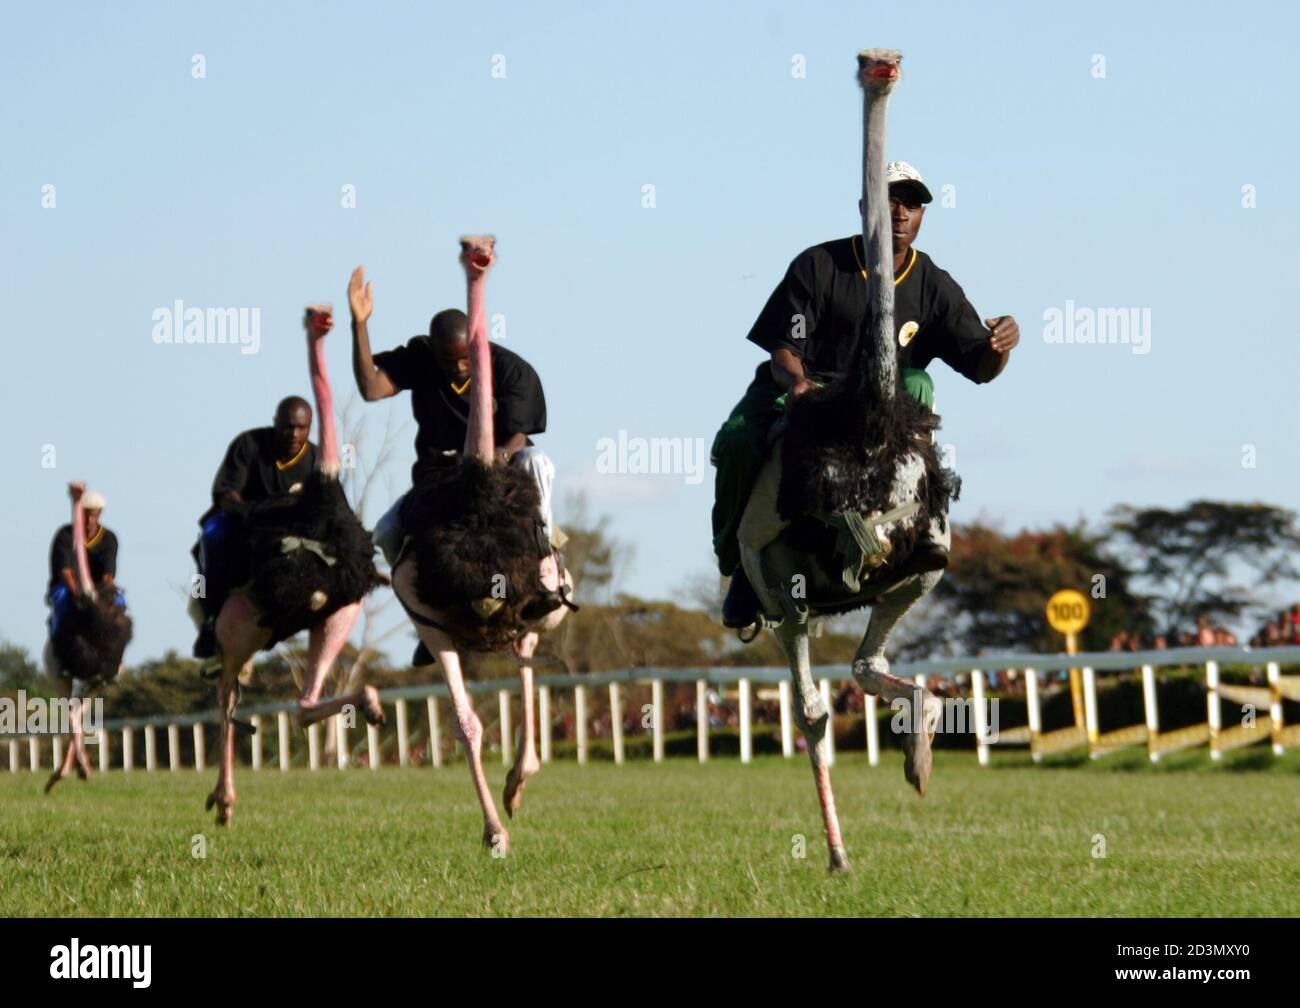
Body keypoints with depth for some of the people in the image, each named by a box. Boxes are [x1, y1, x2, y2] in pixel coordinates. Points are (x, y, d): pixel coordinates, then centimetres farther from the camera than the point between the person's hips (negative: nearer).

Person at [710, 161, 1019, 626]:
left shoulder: (934, 286, 1)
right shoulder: (818, 265, -5)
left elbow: (979, 366, -2)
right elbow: (784, 349, -6)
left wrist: (998, 346, -27)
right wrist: (796, 379, -30)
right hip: (798, 390, -1)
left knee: (916, 385, -32)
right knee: (736, 443, -29)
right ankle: (739, 559, -3)